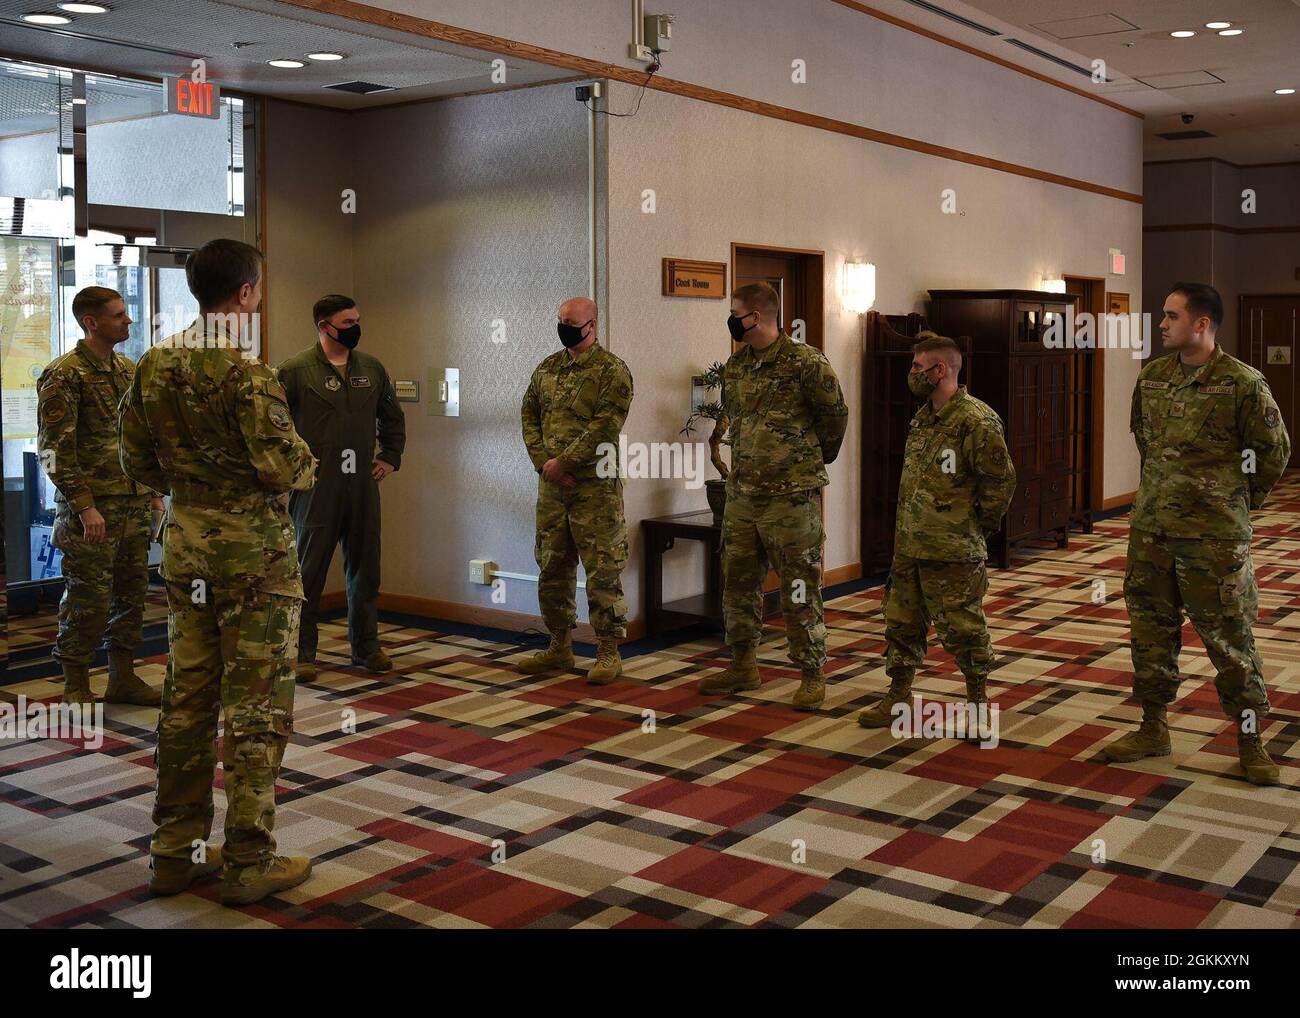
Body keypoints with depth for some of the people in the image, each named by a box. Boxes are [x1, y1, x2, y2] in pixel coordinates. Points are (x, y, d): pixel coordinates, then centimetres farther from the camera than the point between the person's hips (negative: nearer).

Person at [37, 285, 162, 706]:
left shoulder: (128, 371, 14)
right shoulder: (65, 376, -10)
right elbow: (55, 448, -14)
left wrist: (153, 492, 15)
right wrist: (84, 505, -19)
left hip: (133, 506, 7)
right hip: (91, 509, -7)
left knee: (132, 592, 11)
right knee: (88, 599, -2)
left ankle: (123, 677, 23)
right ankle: (75, 686, 11)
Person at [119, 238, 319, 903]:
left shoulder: (153, 366, 5)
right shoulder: (245, 368, -16)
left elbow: (137, 462, 11)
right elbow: (282, 467, -19)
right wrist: (309, 464, 2)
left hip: (185, 543, 7)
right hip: (253, 547, -7)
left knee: (187, 698, 14)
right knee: (256, 705, 1)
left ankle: (175, 852, 23)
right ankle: (248, 862, 8)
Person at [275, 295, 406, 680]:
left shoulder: (372, 368, 10)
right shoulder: (295, 370, -7)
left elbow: (392, 417, 24)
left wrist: (390, 457, 14)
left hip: (363, 485, 5)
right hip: (315, 488, -5)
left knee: (365, 568, 12)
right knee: (309, 570, 2)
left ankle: (366, 645, 25)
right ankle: (302, 653, 11)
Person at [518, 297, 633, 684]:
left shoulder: (612, 371, -7)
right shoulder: (546, 368, 14)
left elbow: (604, 428, -16)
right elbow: (529, 416, 11)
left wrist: (563, 462, -16)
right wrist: (544, 463, -4)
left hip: (595, 487, -6)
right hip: (551, 484, 7)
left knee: (602, 571, -3)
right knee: (552, 567, 12)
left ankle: (608, 652, 6)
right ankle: (559, 646, 24)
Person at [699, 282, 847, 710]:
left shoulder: (805, 363, -12)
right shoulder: (735, 365, 9)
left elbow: (835, 415, -1)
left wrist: (814, 461, 12)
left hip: (791, 497, -7)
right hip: (741, 494, 7)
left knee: (799, 590, 0)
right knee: (738, 582, 13)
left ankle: (812, 675, 12)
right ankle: (744, 666, 27)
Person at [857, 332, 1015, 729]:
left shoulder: (976, 422, -16)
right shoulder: (922, 418, 12)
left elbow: (1001, 480, -15)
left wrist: (977, 526, -7)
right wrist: (907, 529, 17)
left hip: (953, 552, -9)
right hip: (909, 547, 9)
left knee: (962, 629, 2)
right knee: (901, 623, 14)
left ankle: (978, 703, 17)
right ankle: (898, 700, 26)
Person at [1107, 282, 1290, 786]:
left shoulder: (1242, 383, -11)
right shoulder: (1151, 376, 5)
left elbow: (1275, 449, -1)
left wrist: (1244, 498, 8)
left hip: (1215, 536, -5)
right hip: (1150, 528, 6)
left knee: (1229, 637, 2)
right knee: (1150, 630, 12)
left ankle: (1250, 740, 15)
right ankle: (1153, 729, 26)